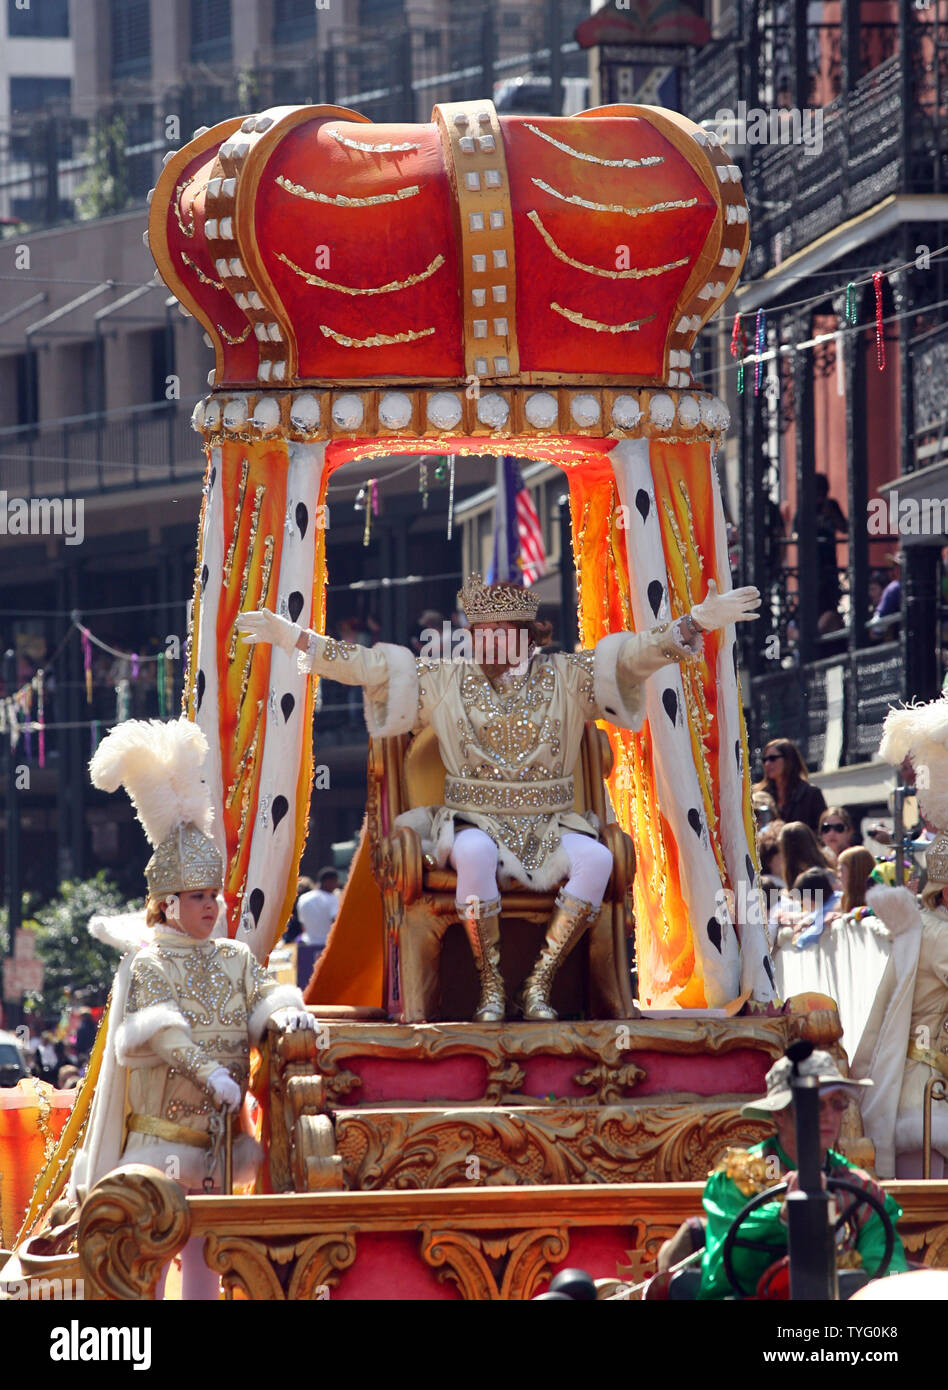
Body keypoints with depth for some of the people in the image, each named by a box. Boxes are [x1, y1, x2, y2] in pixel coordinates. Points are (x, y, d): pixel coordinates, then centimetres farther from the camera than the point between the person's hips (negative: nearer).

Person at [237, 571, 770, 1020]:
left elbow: (636, 655, -2)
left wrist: (696, 622, -16)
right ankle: (491, 989, -26)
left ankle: (540, 983, -26)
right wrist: (294, 637, 1)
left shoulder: (565, 678, 7)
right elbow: (365, 667, 8)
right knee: (476, 854, -38)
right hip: (475, 822, -1)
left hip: (548, 828, 1)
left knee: (596, 858, -32)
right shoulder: (445, 682, 9)